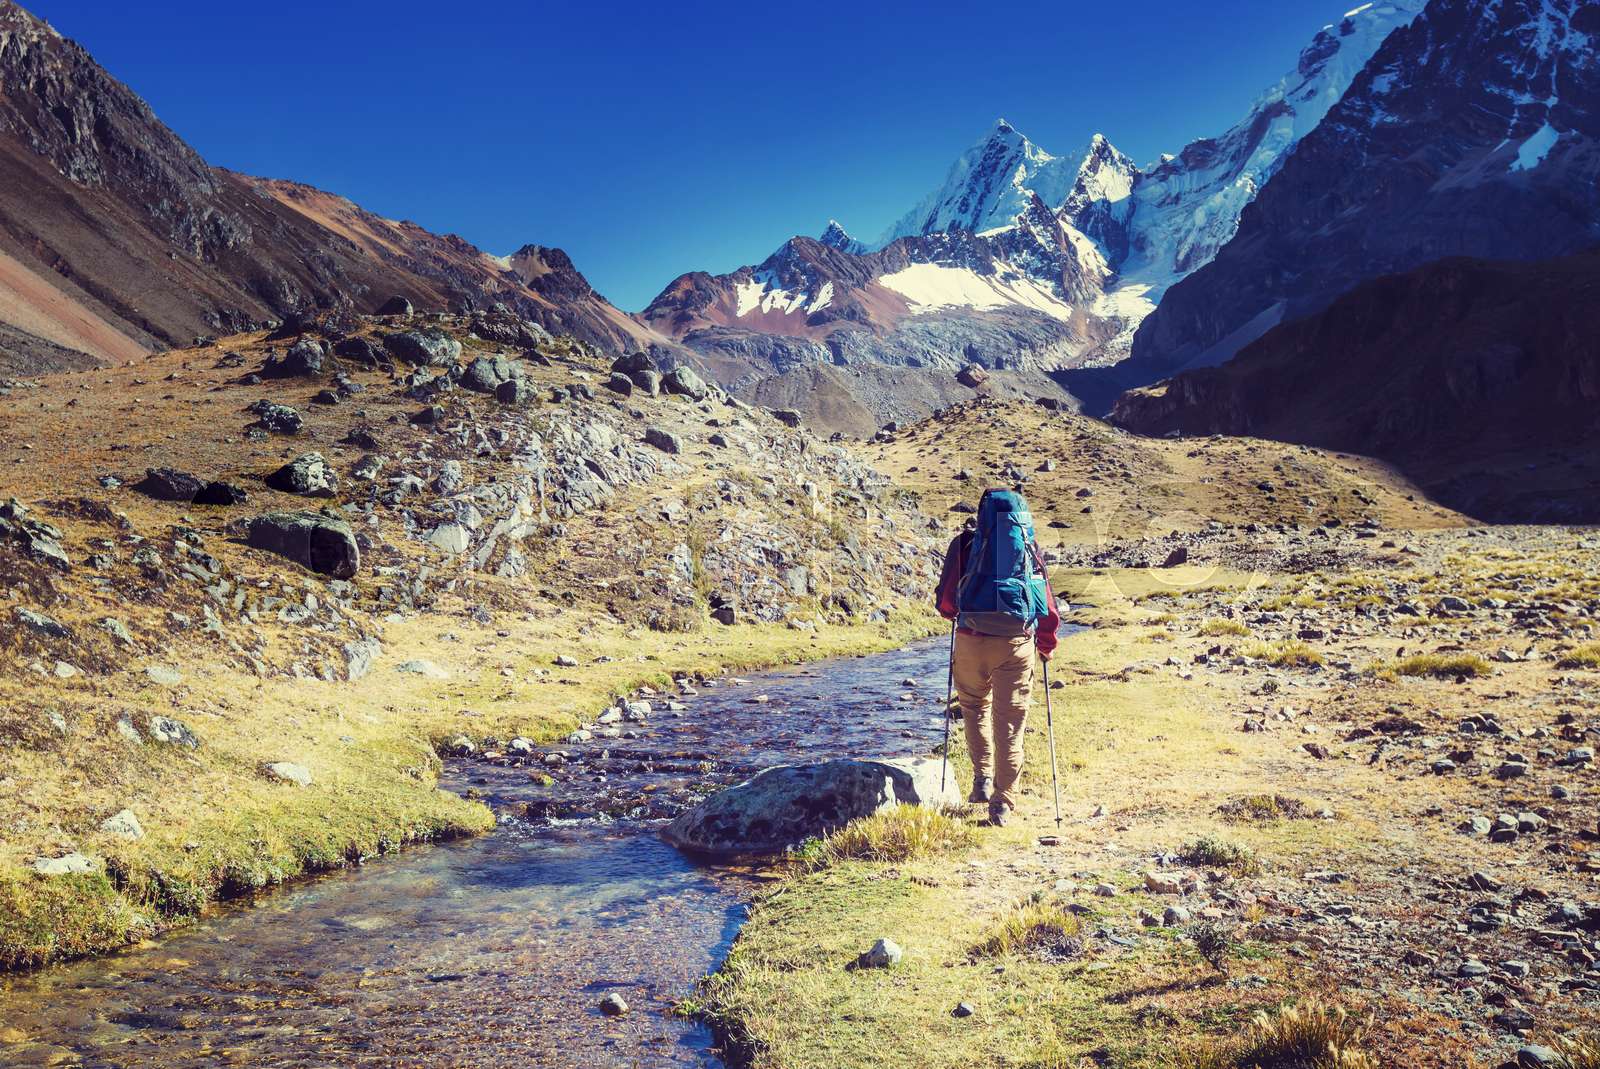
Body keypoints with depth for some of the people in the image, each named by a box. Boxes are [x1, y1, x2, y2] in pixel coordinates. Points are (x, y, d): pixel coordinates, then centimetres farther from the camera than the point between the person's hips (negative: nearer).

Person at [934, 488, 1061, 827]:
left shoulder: (965, 543, 5)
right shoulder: (1031, 546, 10)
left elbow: (945, 604, 3)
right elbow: (1047, 606, 12)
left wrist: (957, 613, 27)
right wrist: (1047, 645, 27)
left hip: (972, 639, -1)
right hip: (1017, 642, 1)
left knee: (974, 705, 24)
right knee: (1010, 722, 9)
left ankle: (982, 776, 13)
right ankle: (1002, 804, 10)